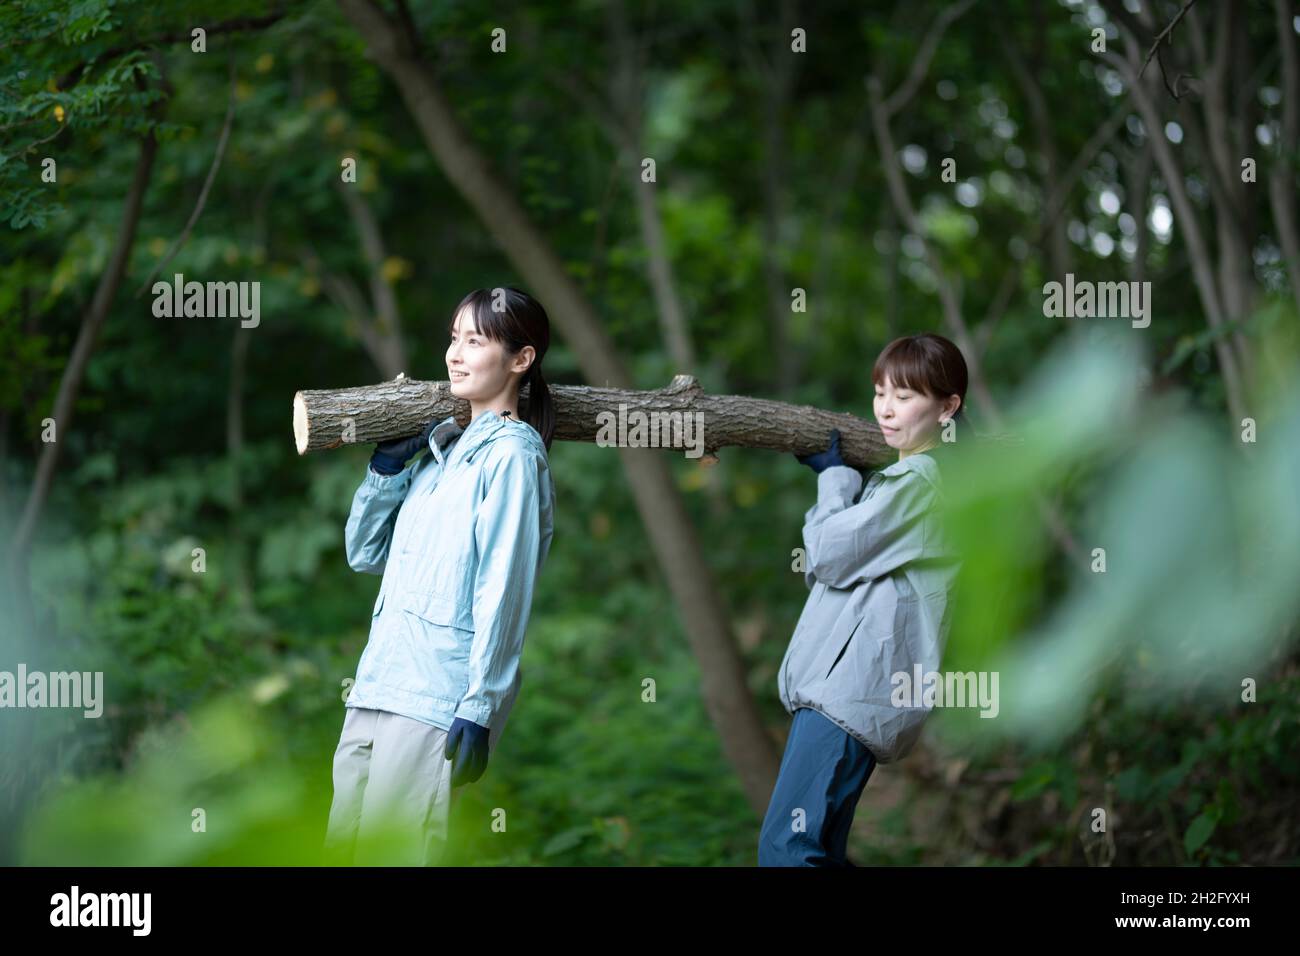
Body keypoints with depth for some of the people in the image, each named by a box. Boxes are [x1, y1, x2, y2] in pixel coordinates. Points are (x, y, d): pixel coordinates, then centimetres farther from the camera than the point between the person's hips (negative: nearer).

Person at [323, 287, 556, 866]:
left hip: (437, 702, -8)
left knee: (390, 856, -7)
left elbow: (503, 592, -13)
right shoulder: (439, 446, 17)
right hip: (376, 688, 8)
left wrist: (480, 709, -17)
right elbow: (365, 554, 19)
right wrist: (386, 464, 6)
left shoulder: (511, 454, -7)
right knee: (341, 848, 8)